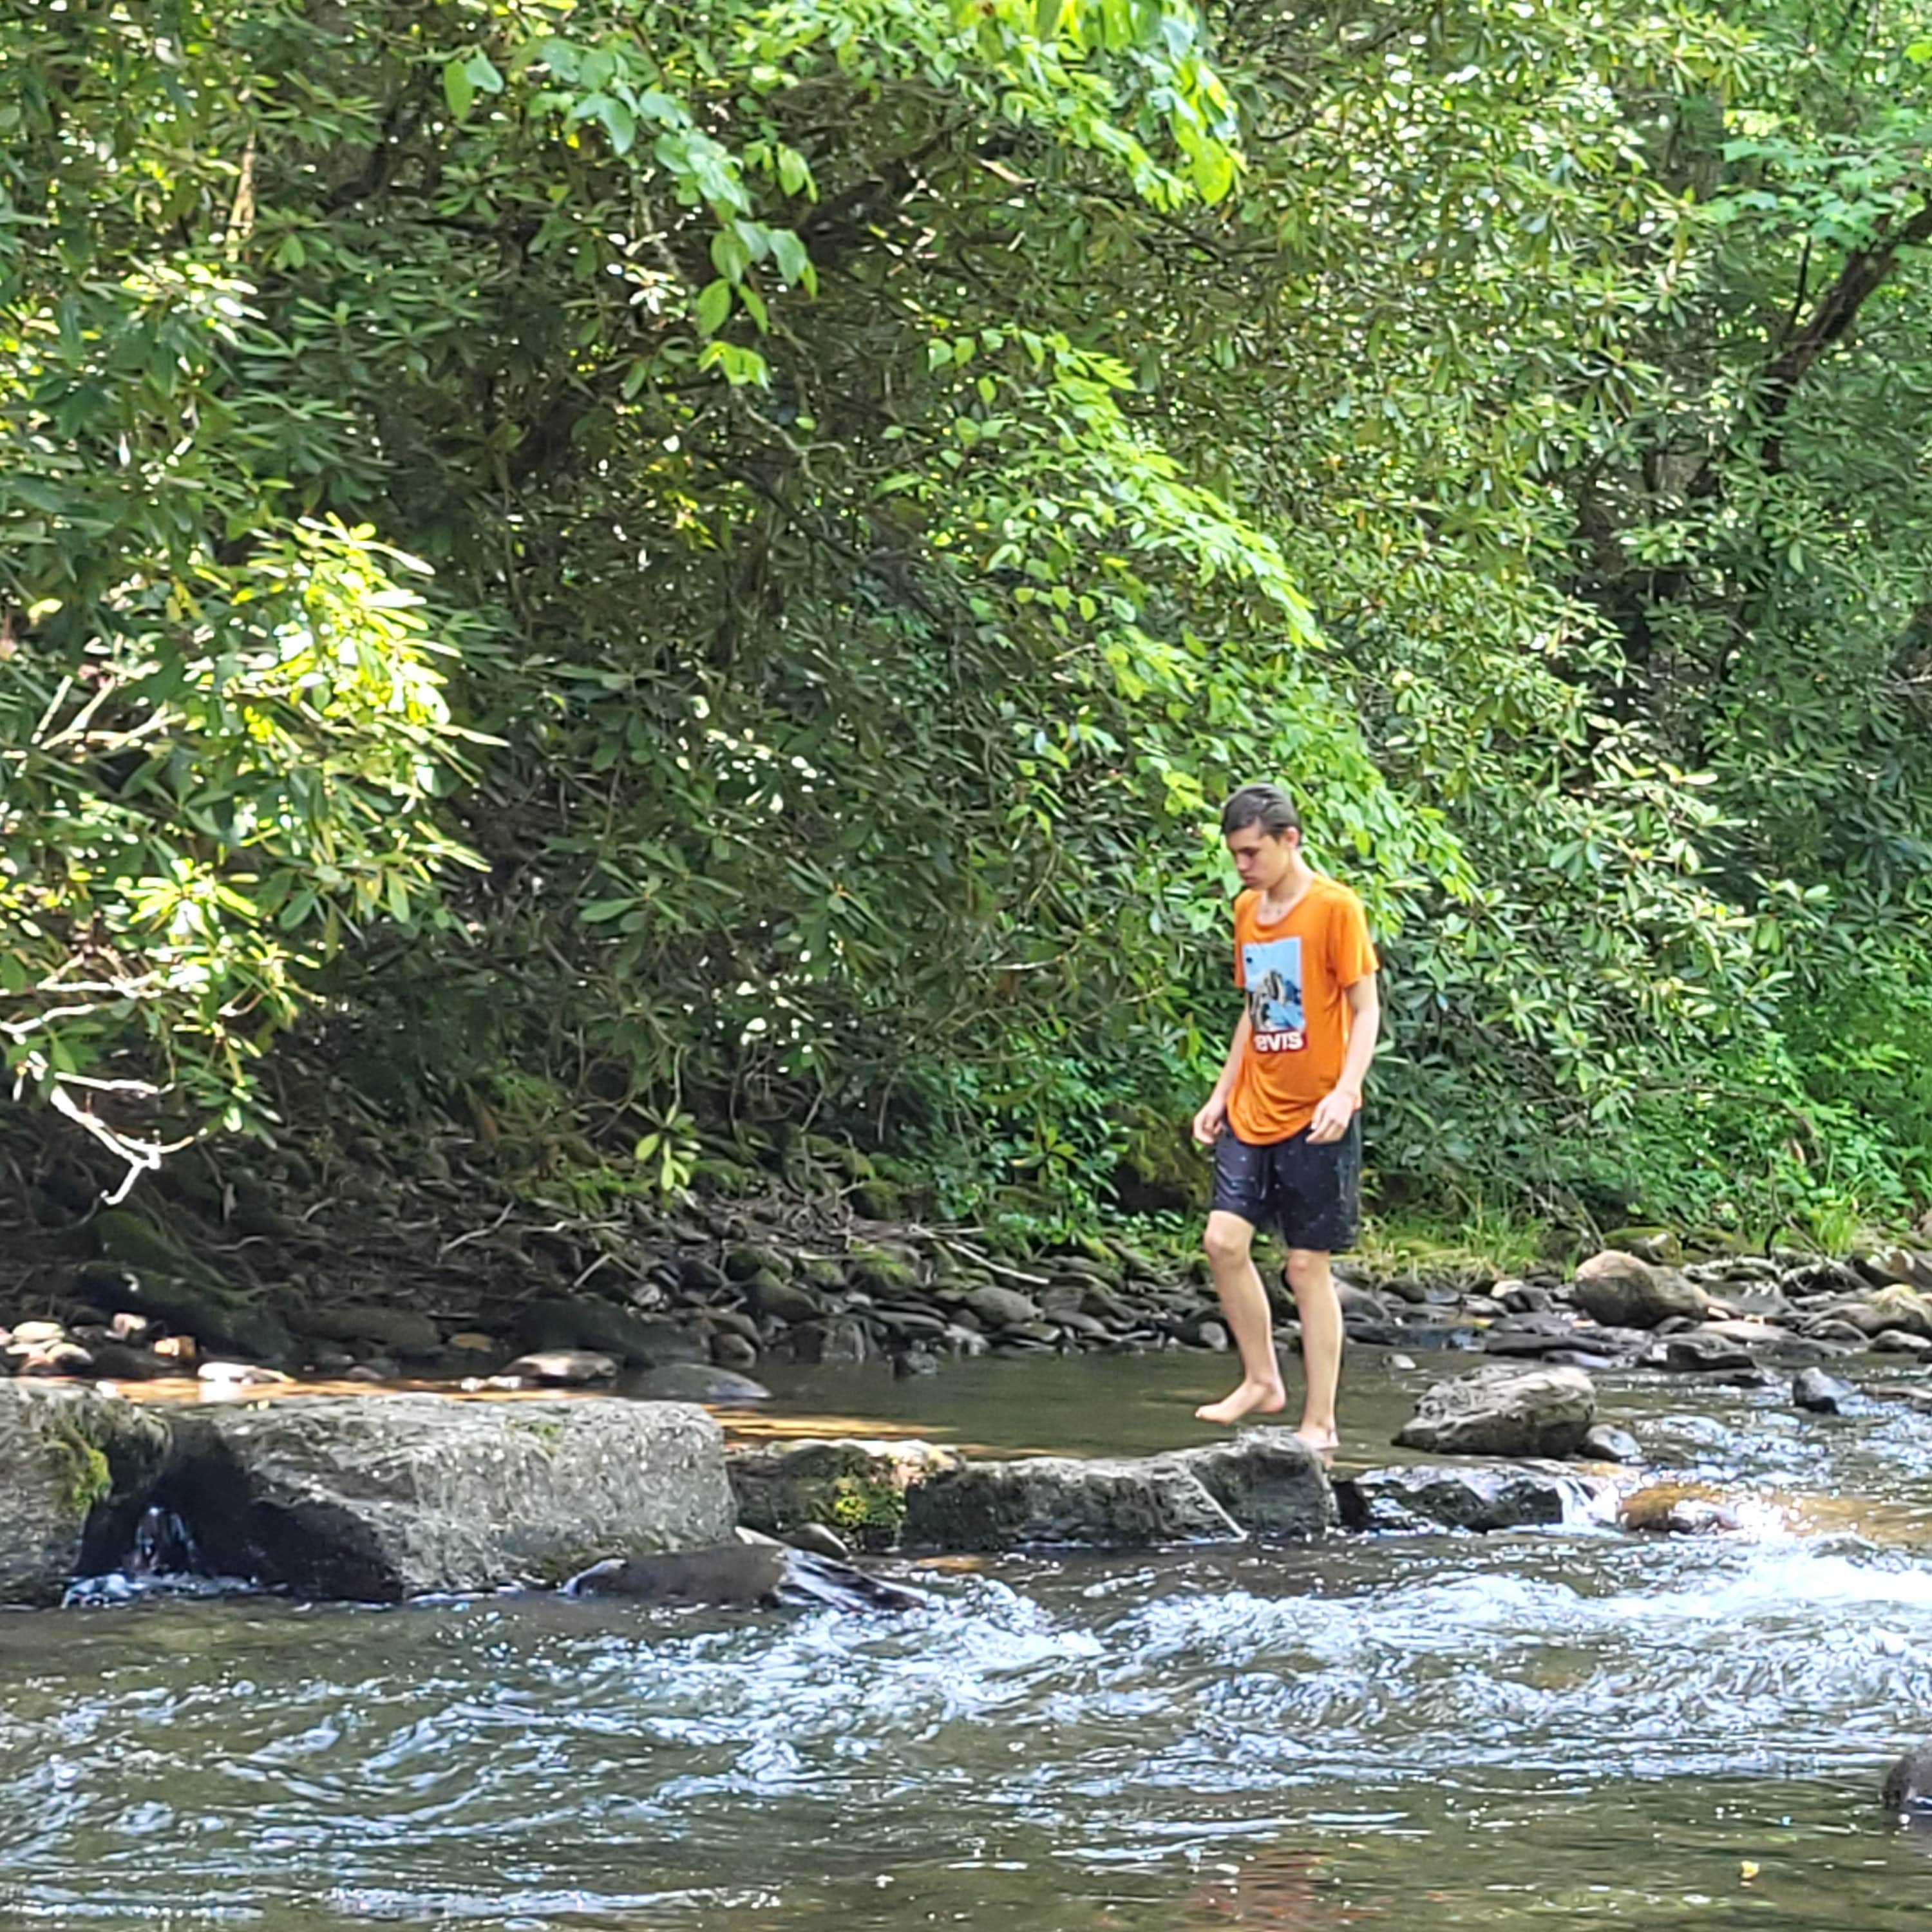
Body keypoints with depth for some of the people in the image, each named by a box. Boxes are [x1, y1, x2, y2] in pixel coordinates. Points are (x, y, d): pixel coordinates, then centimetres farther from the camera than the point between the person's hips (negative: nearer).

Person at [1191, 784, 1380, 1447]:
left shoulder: (1335, 907, -9)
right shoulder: (1247, 909, 12)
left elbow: (1366, 1008, -9)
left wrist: (1345, 1091, -20)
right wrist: (1220, 1094, 16)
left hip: (1315, 1119, -6)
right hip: (1252, 1114, 6)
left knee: (1308, 1265, -2)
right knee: (1224, 1240, -6)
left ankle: (1320, 1423, 5)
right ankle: (1261, 1380, 11)